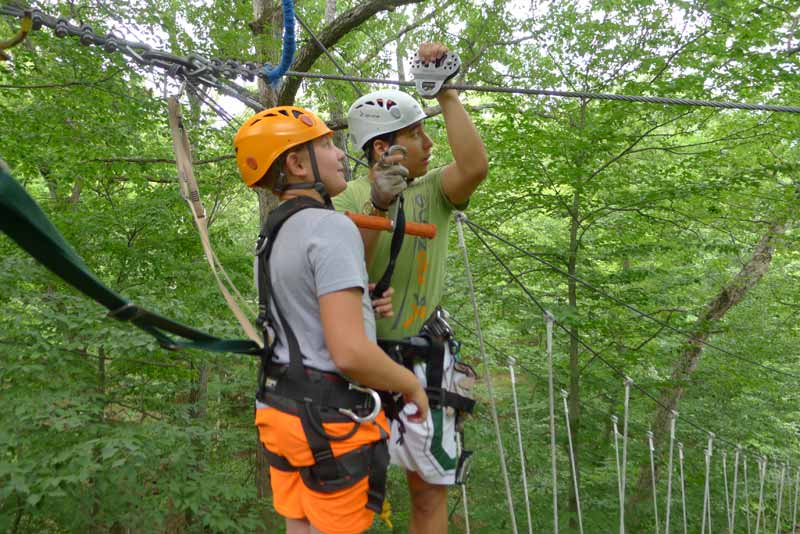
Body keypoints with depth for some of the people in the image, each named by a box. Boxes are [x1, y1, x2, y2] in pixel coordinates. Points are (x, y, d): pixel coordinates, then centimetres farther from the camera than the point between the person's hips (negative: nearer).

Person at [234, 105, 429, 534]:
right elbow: (350, 353, -28)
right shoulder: (331, 228, -20)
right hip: (332, 419, -8)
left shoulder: (270, 238, 9)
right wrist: (412, 385, -11)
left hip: (283, 408, 9)